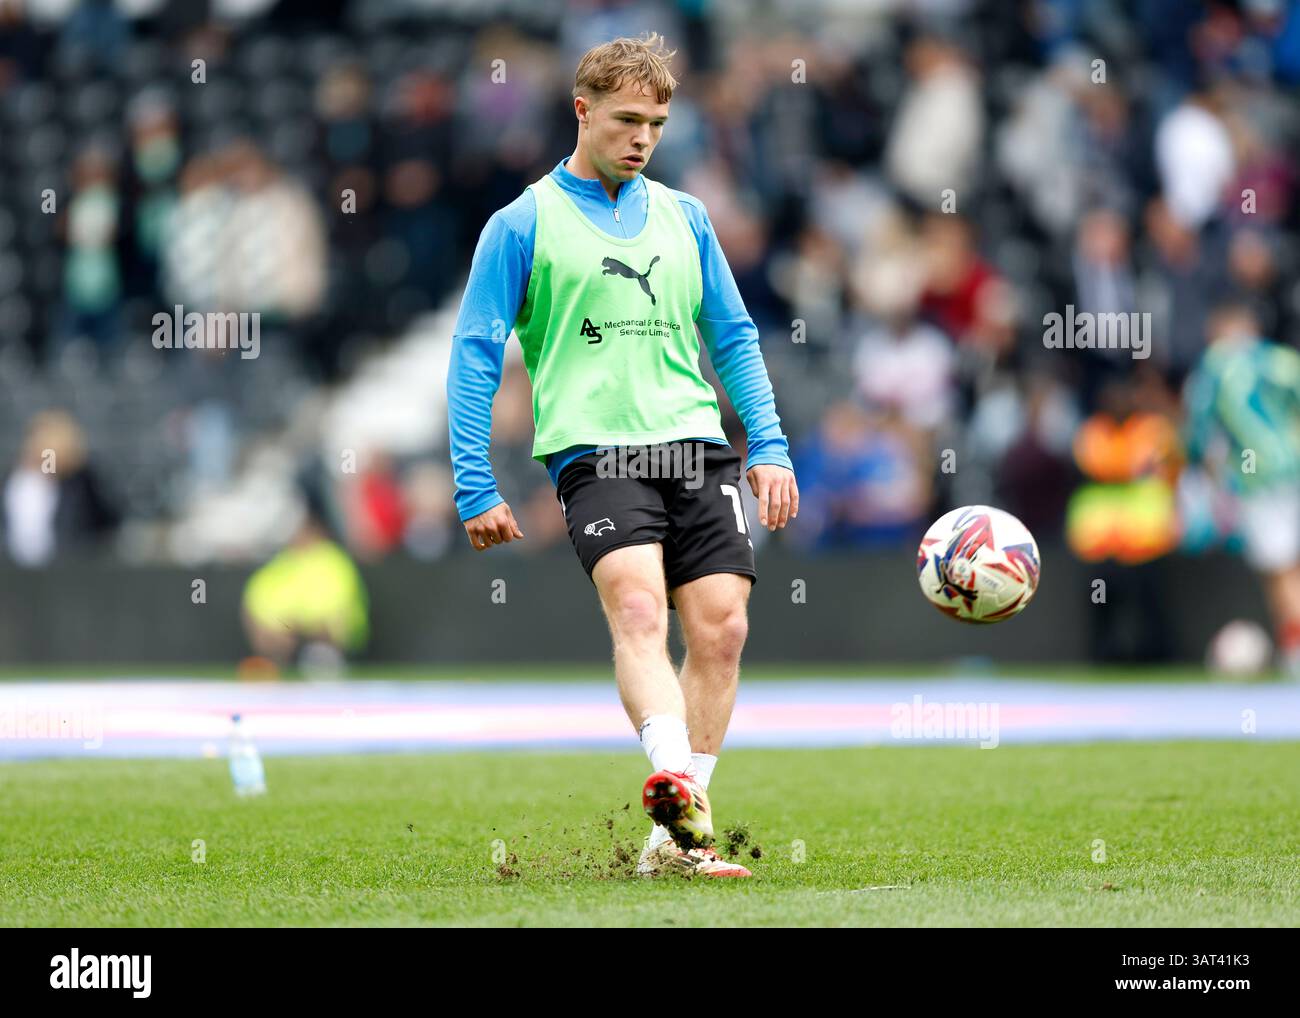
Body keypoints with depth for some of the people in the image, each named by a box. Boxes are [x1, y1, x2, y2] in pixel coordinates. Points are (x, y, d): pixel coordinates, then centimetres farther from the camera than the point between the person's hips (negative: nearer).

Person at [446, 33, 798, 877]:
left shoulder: (682, 216, 18)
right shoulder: (524, 224, 5)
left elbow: (734, 338, 23)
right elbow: (476, 355, 4)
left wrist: (770, 446, 11)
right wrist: (475, 487, -2)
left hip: (697, 443, 5)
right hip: (593, 451, -4)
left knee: (720, 626, -7)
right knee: (638, 608, -26)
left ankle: (678, 835, -2)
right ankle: (674, 780, -45)